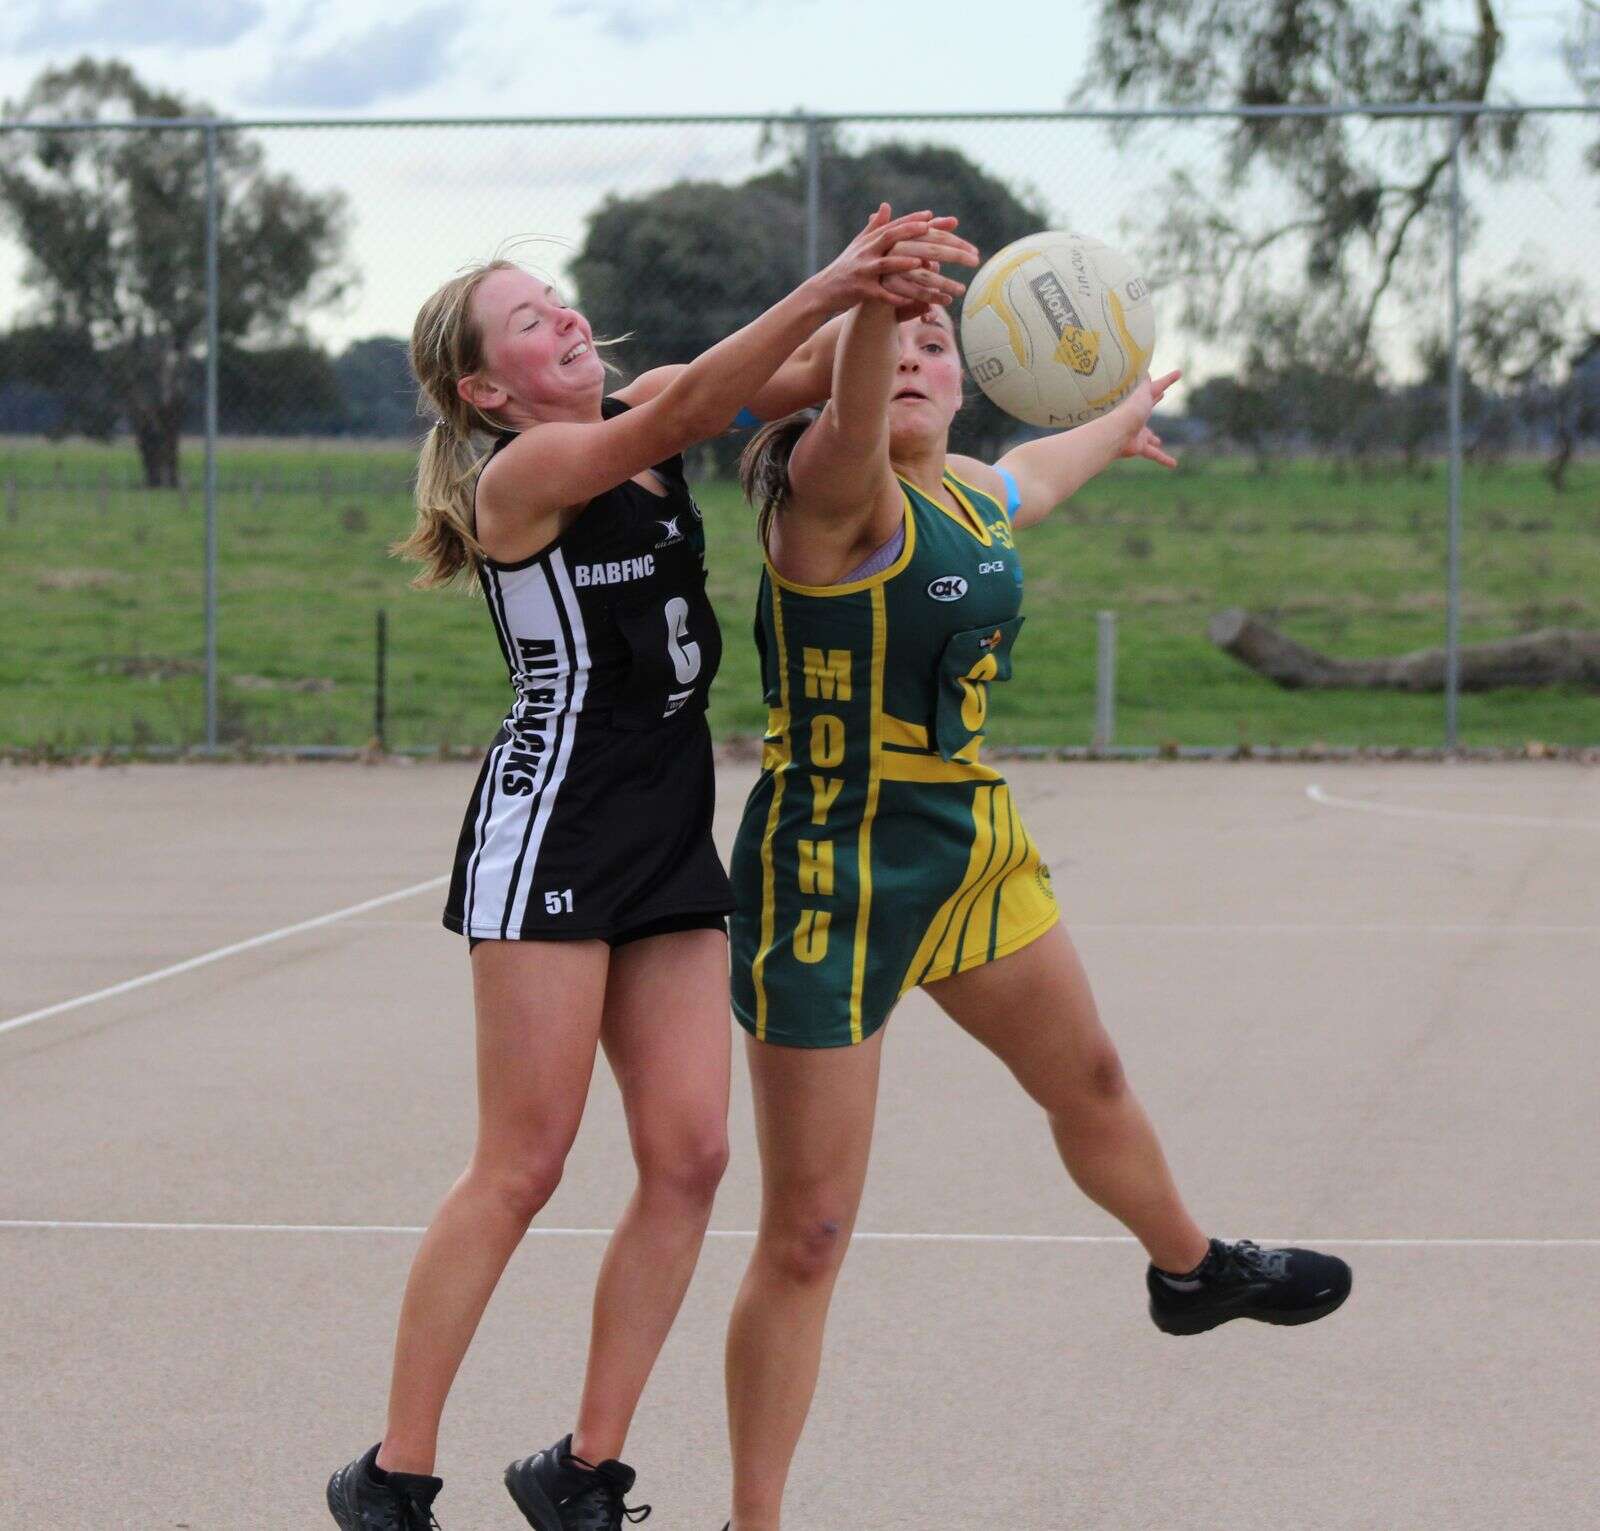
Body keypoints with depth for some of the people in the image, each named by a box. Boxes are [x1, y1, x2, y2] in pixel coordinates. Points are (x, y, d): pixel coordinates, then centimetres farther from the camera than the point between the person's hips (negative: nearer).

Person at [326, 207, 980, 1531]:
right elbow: (675, 416, -26)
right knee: (522, 1169, -6)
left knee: (690, 1154, 1)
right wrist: (826, 290, -37)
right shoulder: (524, 471, -10)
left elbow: (798, 377, 0)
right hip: (550, 826, -7)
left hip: (669, 830, 7)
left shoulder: (639, 422, 11)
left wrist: (879, 294, -22)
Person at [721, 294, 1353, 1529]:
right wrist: (870, 304, -65)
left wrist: (1120, 424, 50)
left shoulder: (970, 493, 5)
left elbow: (1033, 476, 30)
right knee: (807, 1236, -6)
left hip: (972, 846, 8)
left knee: (1088, 1082, 31)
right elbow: (851, 425, -45)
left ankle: (1191, 1269, 61)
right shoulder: (834, 495, -20)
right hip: (834, 868, -8)